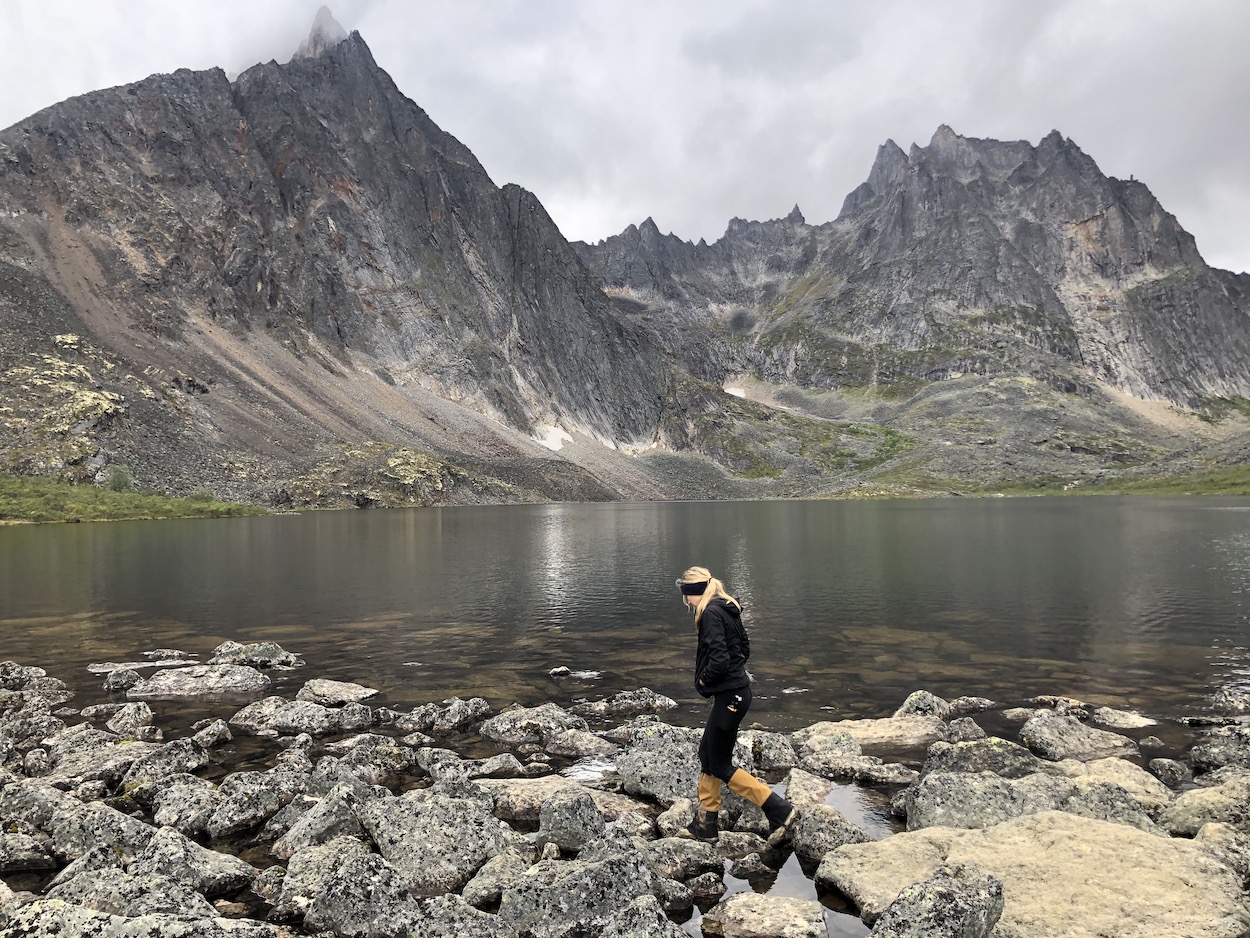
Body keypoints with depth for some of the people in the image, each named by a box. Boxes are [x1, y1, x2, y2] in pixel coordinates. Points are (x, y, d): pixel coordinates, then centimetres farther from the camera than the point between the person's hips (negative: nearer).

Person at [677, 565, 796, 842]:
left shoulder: (710, 613, -19)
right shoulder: (727, 608, 10)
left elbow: (719, 659, -26)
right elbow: (744, 648, 19)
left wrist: (703, 679, -9)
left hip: (729, 696, -10)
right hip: (736, 690, 10)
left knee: (720, 766, 2)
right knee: (707, 754, 17)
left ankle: (779, 810, 3)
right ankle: (706, 823, 26)